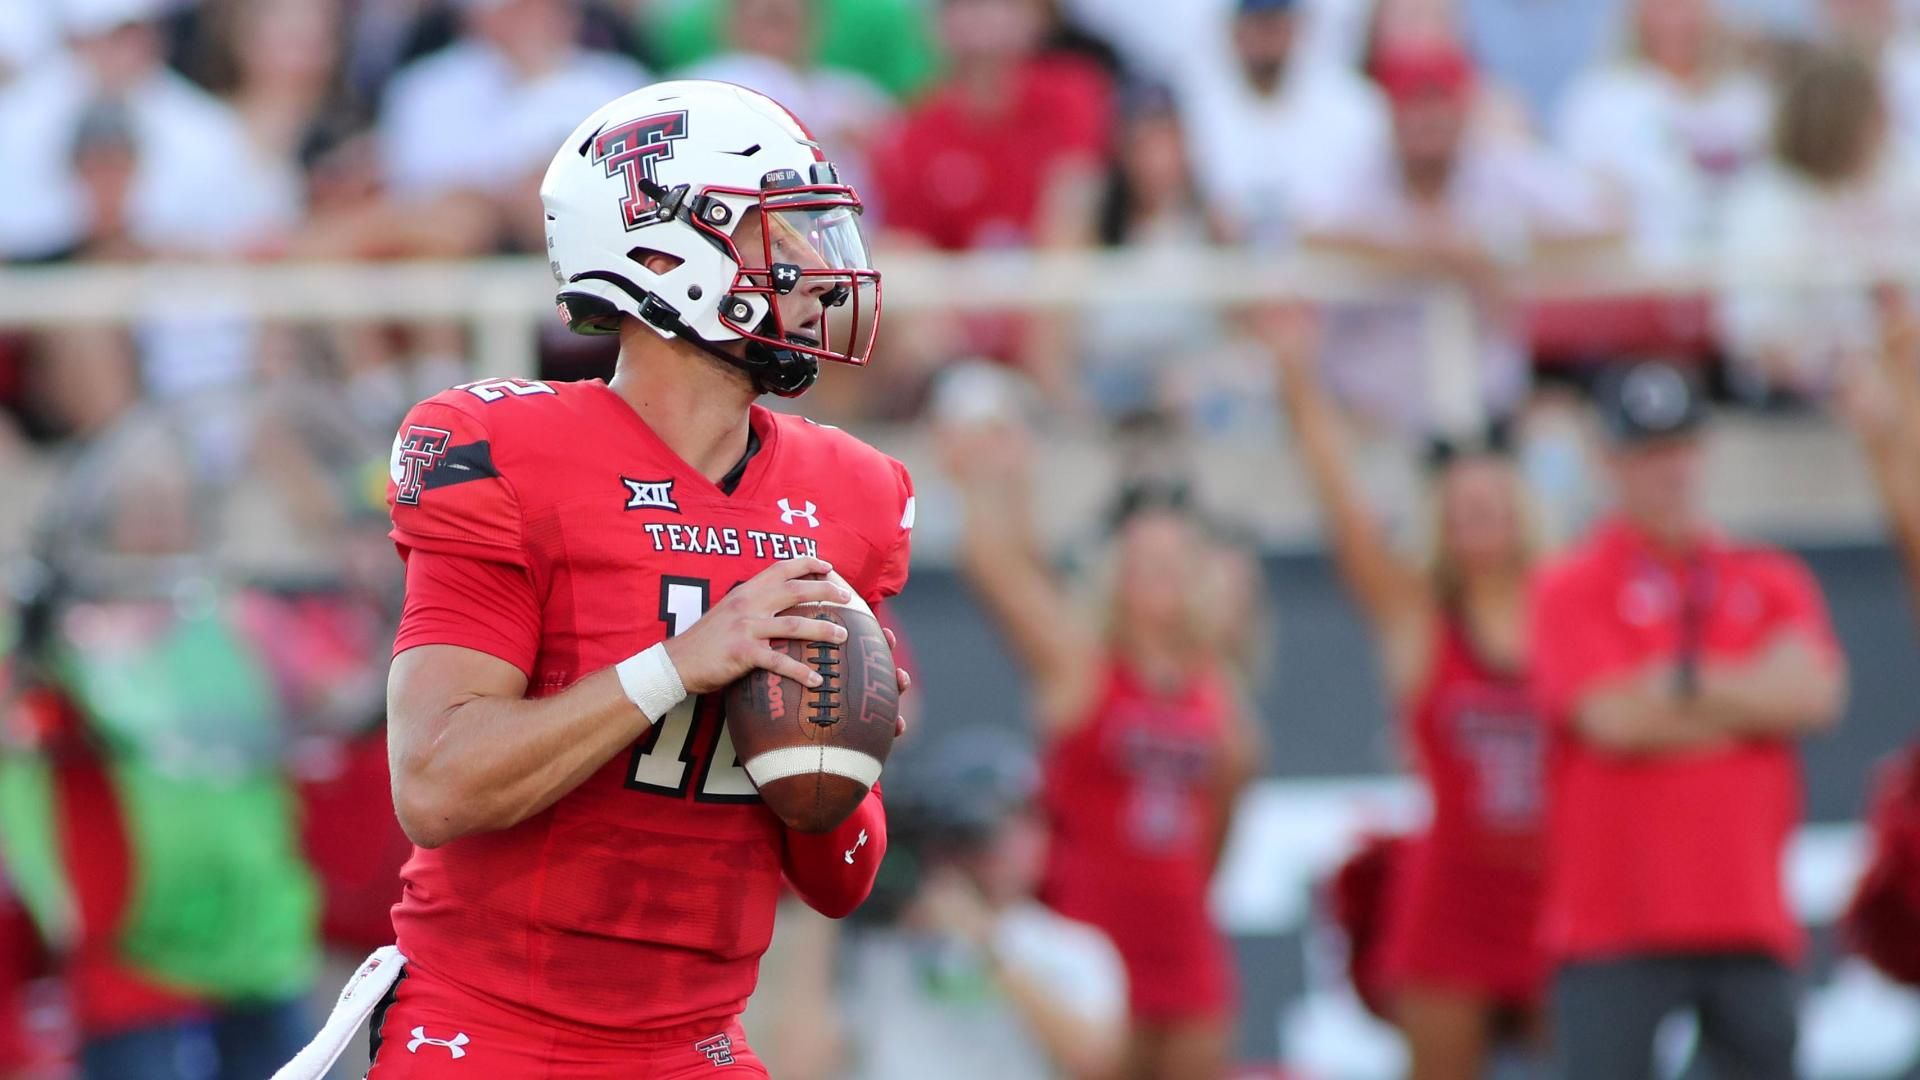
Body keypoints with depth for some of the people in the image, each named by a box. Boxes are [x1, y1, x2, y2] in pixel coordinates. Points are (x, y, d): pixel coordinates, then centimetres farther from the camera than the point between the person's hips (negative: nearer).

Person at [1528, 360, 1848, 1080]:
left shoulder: (1772, 582, 13)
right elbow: (1613, 720, -13)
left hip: (1751, 921, 4)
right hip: (1616, 927, -4)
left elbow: (1817, 692, -4)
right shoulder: (1571, 588, 2)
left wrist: (1687, 685, -8)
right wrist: (1756, 705, -3)